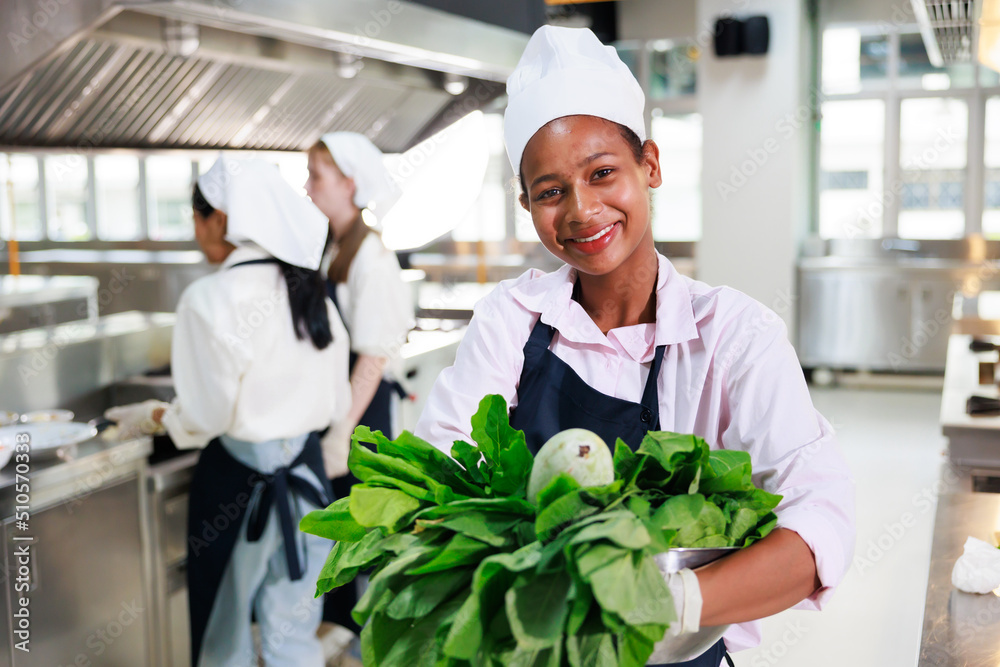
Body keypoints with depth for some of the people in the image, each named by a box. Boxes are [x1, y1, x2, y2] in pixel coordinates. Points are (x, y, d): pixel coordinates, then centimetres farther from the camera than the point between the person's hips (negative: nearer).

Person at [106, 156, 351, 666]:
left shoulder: (211, 297, -17)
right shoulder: (310, 290, 3)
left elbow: (206, 416, -14)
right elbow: (335, 402, 7)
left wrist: (150, 417, 4)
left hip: (237, 481, -5)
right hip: (306, 470, 6)